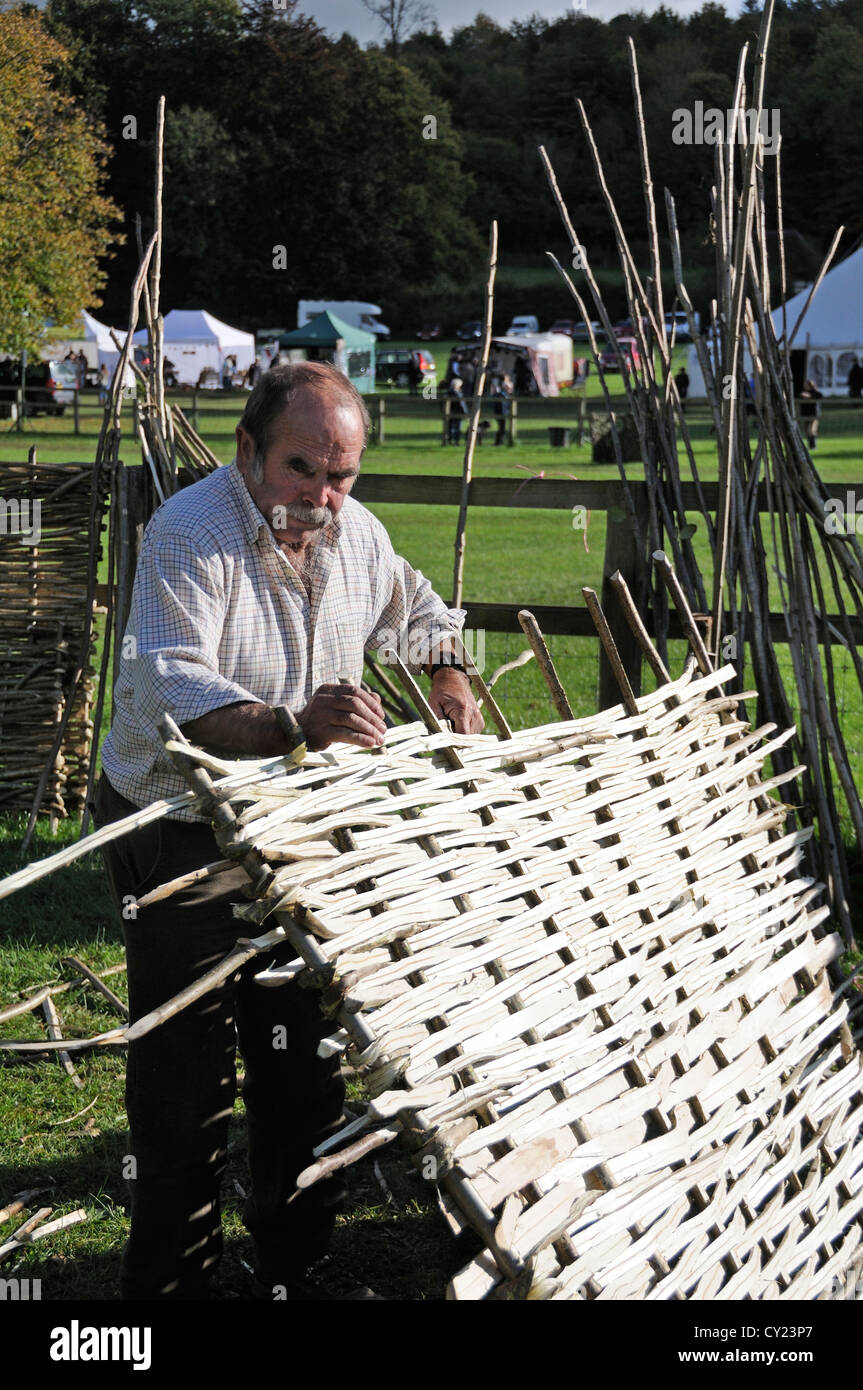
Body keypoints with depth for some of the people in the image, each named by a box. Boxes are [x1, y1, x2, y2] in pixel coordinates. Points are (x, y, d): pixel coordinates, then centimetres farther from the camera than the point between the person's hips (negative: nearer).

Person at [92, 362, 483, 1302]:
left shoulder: (354, 533, 2)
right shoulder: (190, 533, -20)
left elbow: (416, 610, 24)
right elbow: (169, 684, -35)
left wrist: (447, 676, 4)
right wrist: (294, 726, -49)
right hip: (177, 832, -6)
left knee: (306, 1064, 13)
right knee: (187, 1081, -5)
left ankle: (293, 1269, 28)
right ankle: (168, 1281, 9)